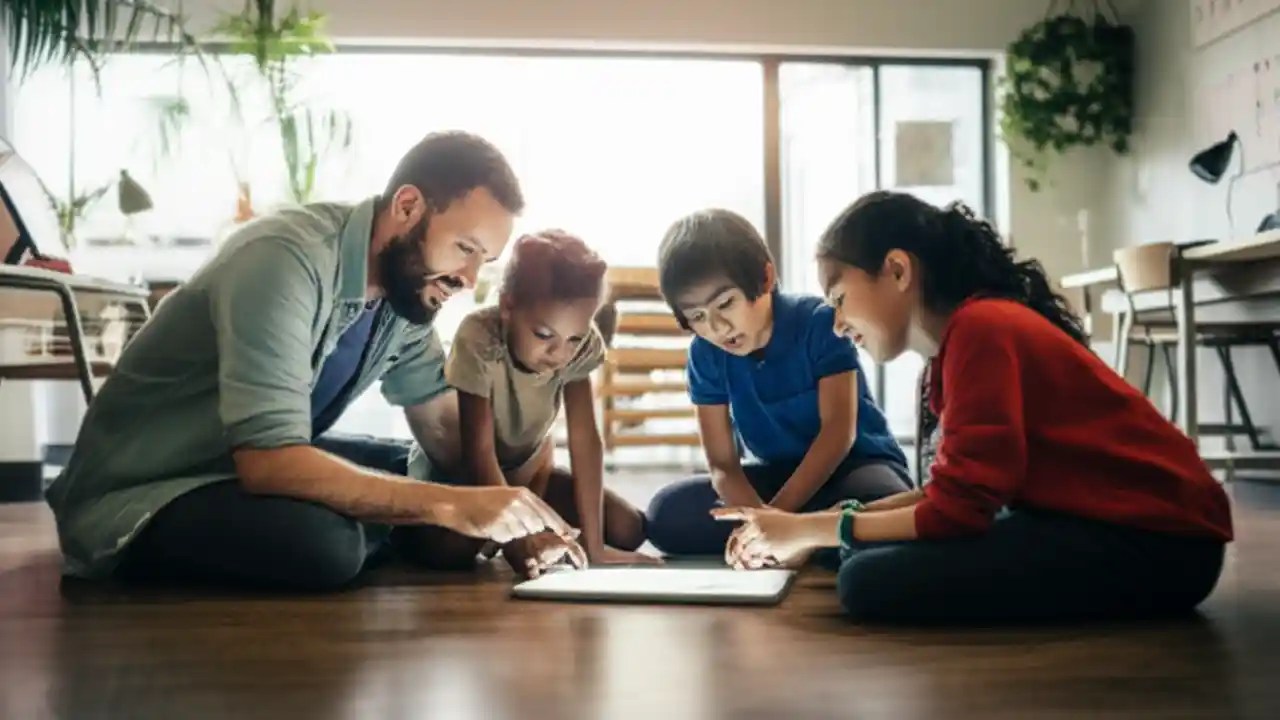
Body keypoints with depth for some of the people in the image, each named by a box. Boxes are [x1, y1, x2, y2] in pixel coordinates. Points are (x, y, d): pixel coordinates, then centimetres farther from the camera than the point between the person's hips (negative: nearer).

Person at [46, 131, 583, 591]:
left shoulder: (408, 282, -4)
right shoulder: (286, 262, -29)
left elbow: (443, 424, 3)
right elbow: (268, 461, -36)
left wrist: (519, 514, -14)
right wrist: (453, 506, -36)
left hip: (260, 465, 8)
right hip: (137, 499, -8)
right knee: (326, 542, -34)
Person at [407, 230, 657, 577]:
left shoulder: (581, 345, -22)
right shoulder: (479, 339, -33)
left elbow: (585, 439, -22)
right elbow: (479, 452, -33)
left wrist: (594, 545, -28)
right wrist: (516, 538, -43)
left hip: (529, 467, 5)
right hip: (455, 465, -4)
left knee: (629, 529, -9)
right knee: (452, 546, -36)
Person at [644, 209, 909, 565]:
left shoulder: (819, 321, -19)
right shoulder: (705, 354, -9)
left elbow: (839, 430, -23)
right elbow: (723, 464, -10)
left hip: (856, 462, -4)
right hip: (778, 474, 4)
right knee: (666, 514, -20)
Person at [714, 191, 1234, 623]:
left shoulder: (980, 328, -20)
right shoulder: (971, 331, 11)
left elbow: (956, 511, -22)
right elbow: (956, 492, 12)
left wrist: (808, 529, -11)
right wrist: (812, 527, 4)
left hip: (1158, 538, -10)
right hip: (1101, 517, 10)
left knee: (872, 581, -22)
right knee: (875, 549, 14)